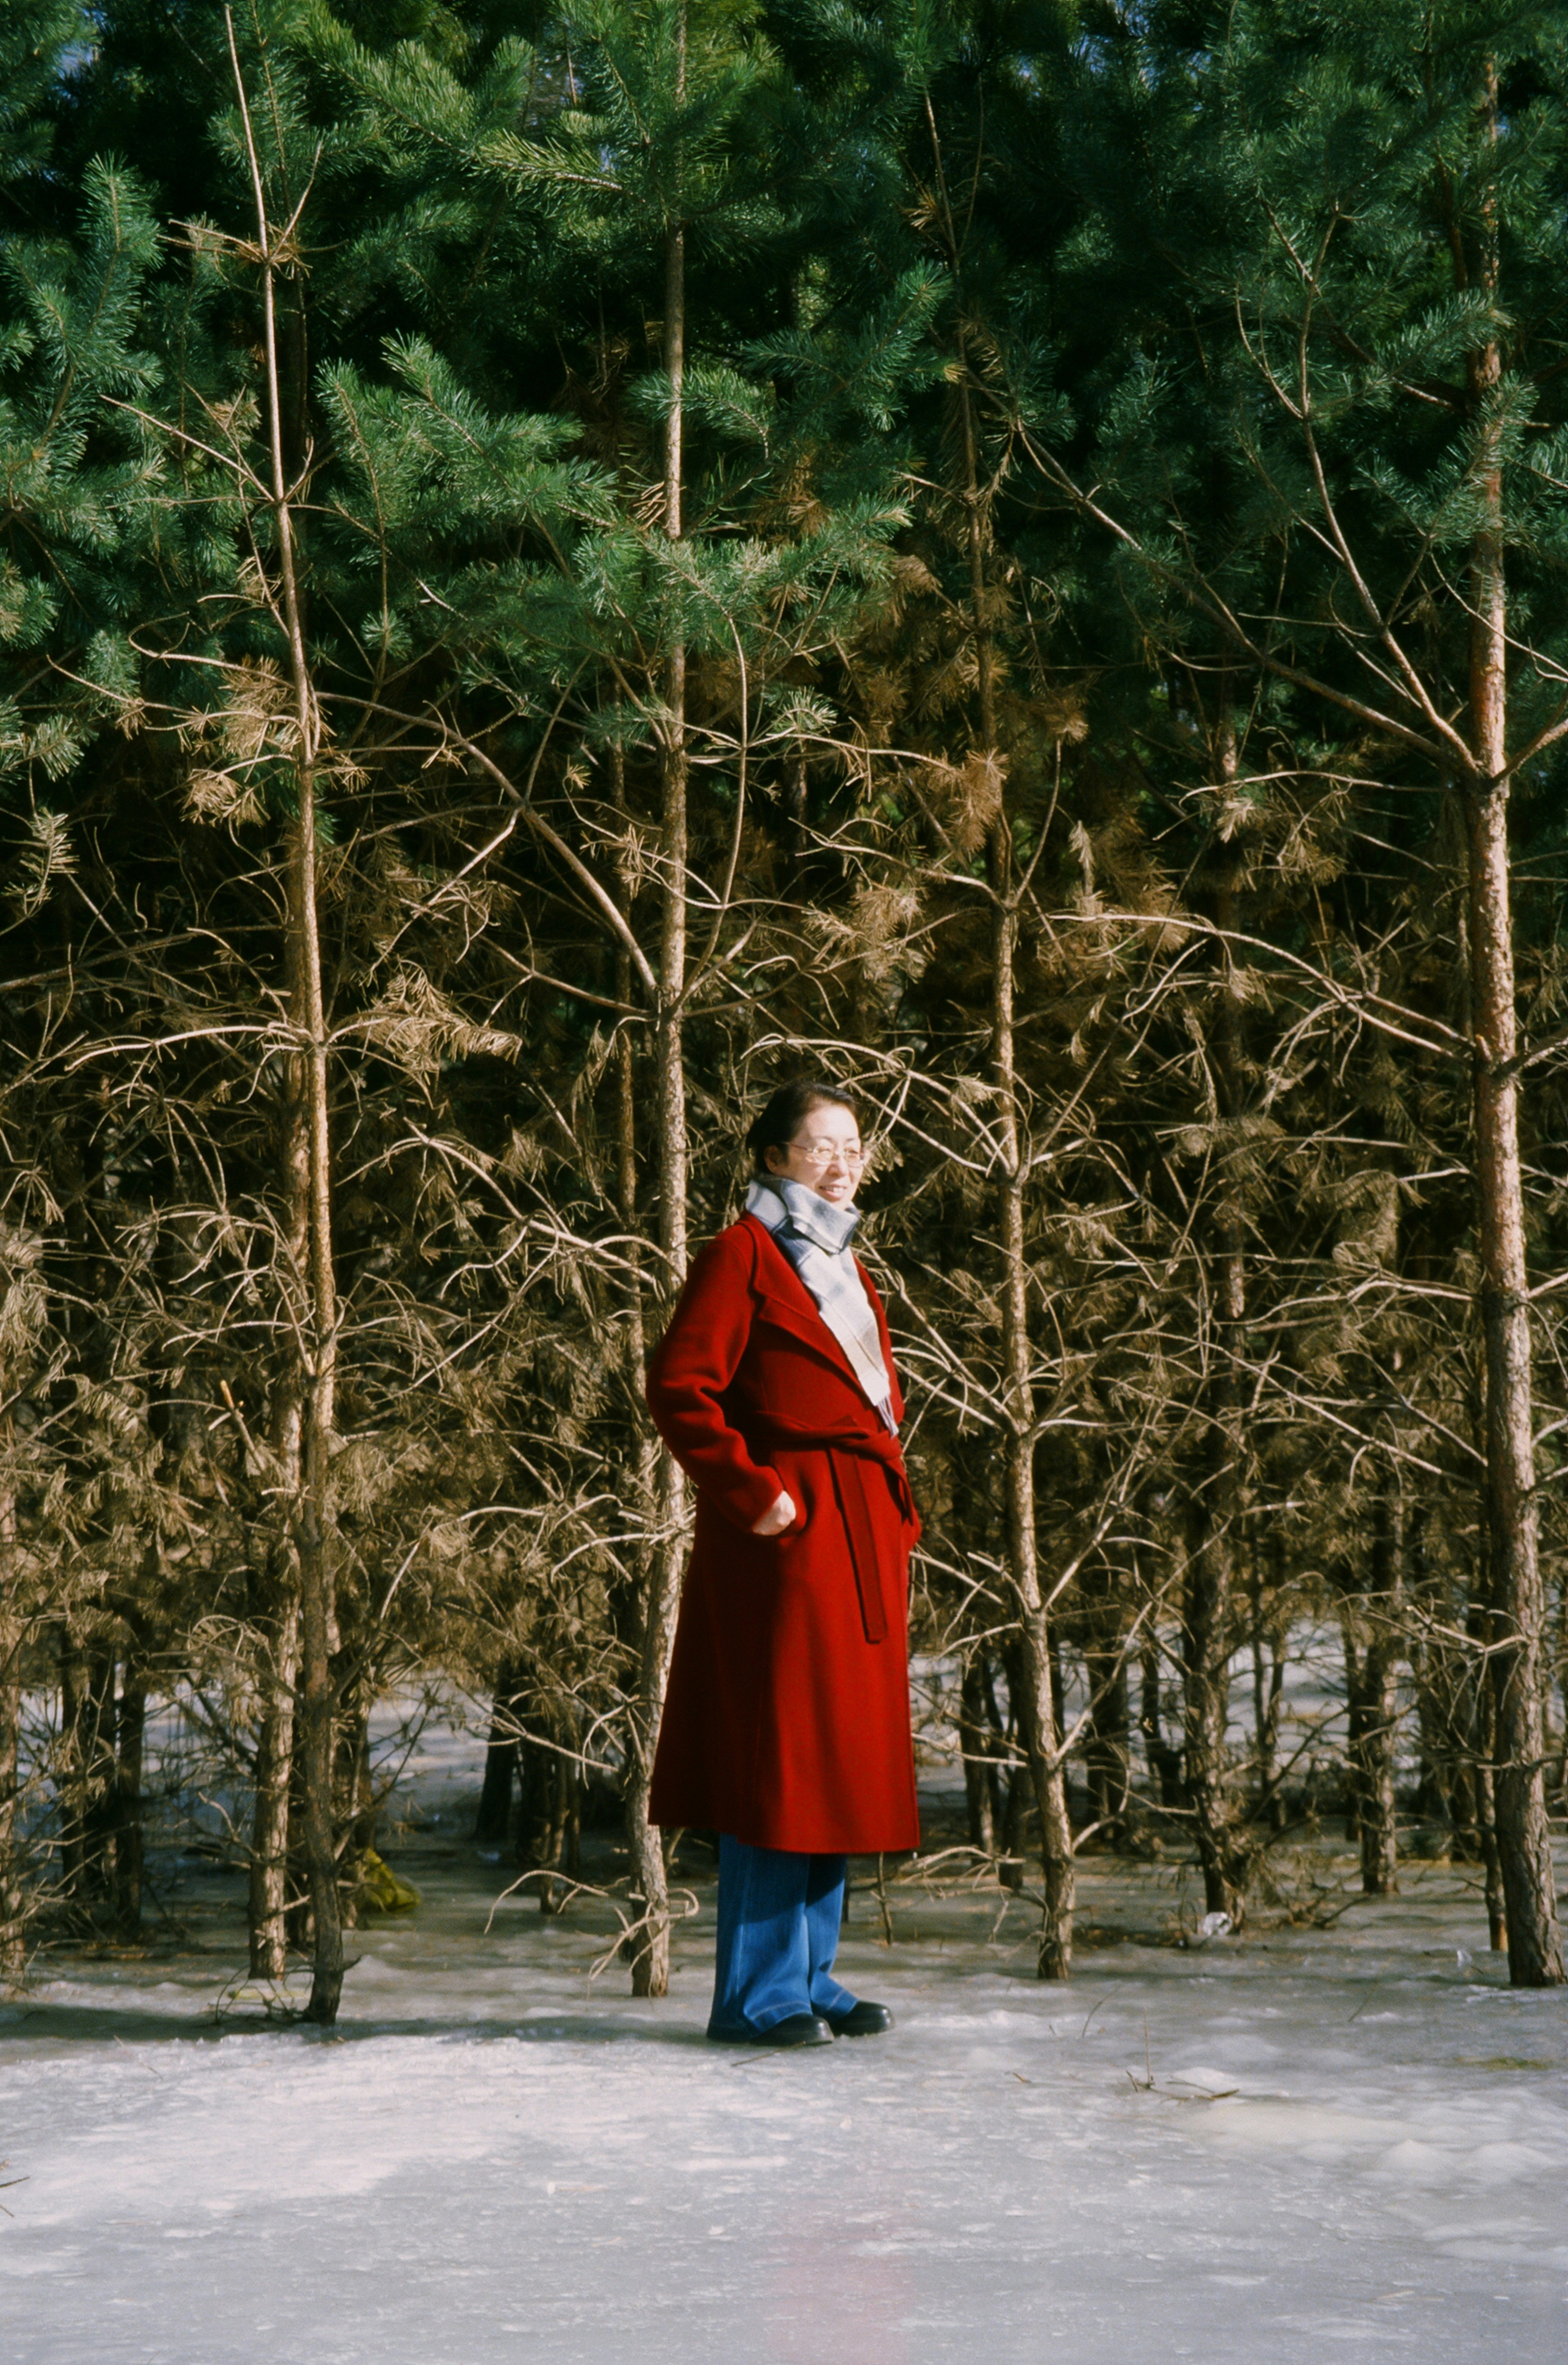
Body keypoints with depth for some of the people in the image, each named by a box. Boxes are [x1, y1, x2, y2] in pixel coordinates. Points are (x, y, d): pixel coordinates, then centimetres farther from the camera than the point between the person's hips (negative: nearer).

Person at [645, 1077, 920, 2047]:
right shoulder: (743, 1256, -5)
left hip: (862, 1541, 9)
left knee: (847, 1755, 10)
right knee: (780, 1757, -7)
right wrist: (751, 1490, -18)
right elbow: (680, 1388, -14)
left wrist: (897, 1511, 15)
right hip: (787, 1534, -9)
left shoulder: (846, 1267, 20)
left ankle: (810, 1977, 18)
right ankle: (758, 1993, -2)